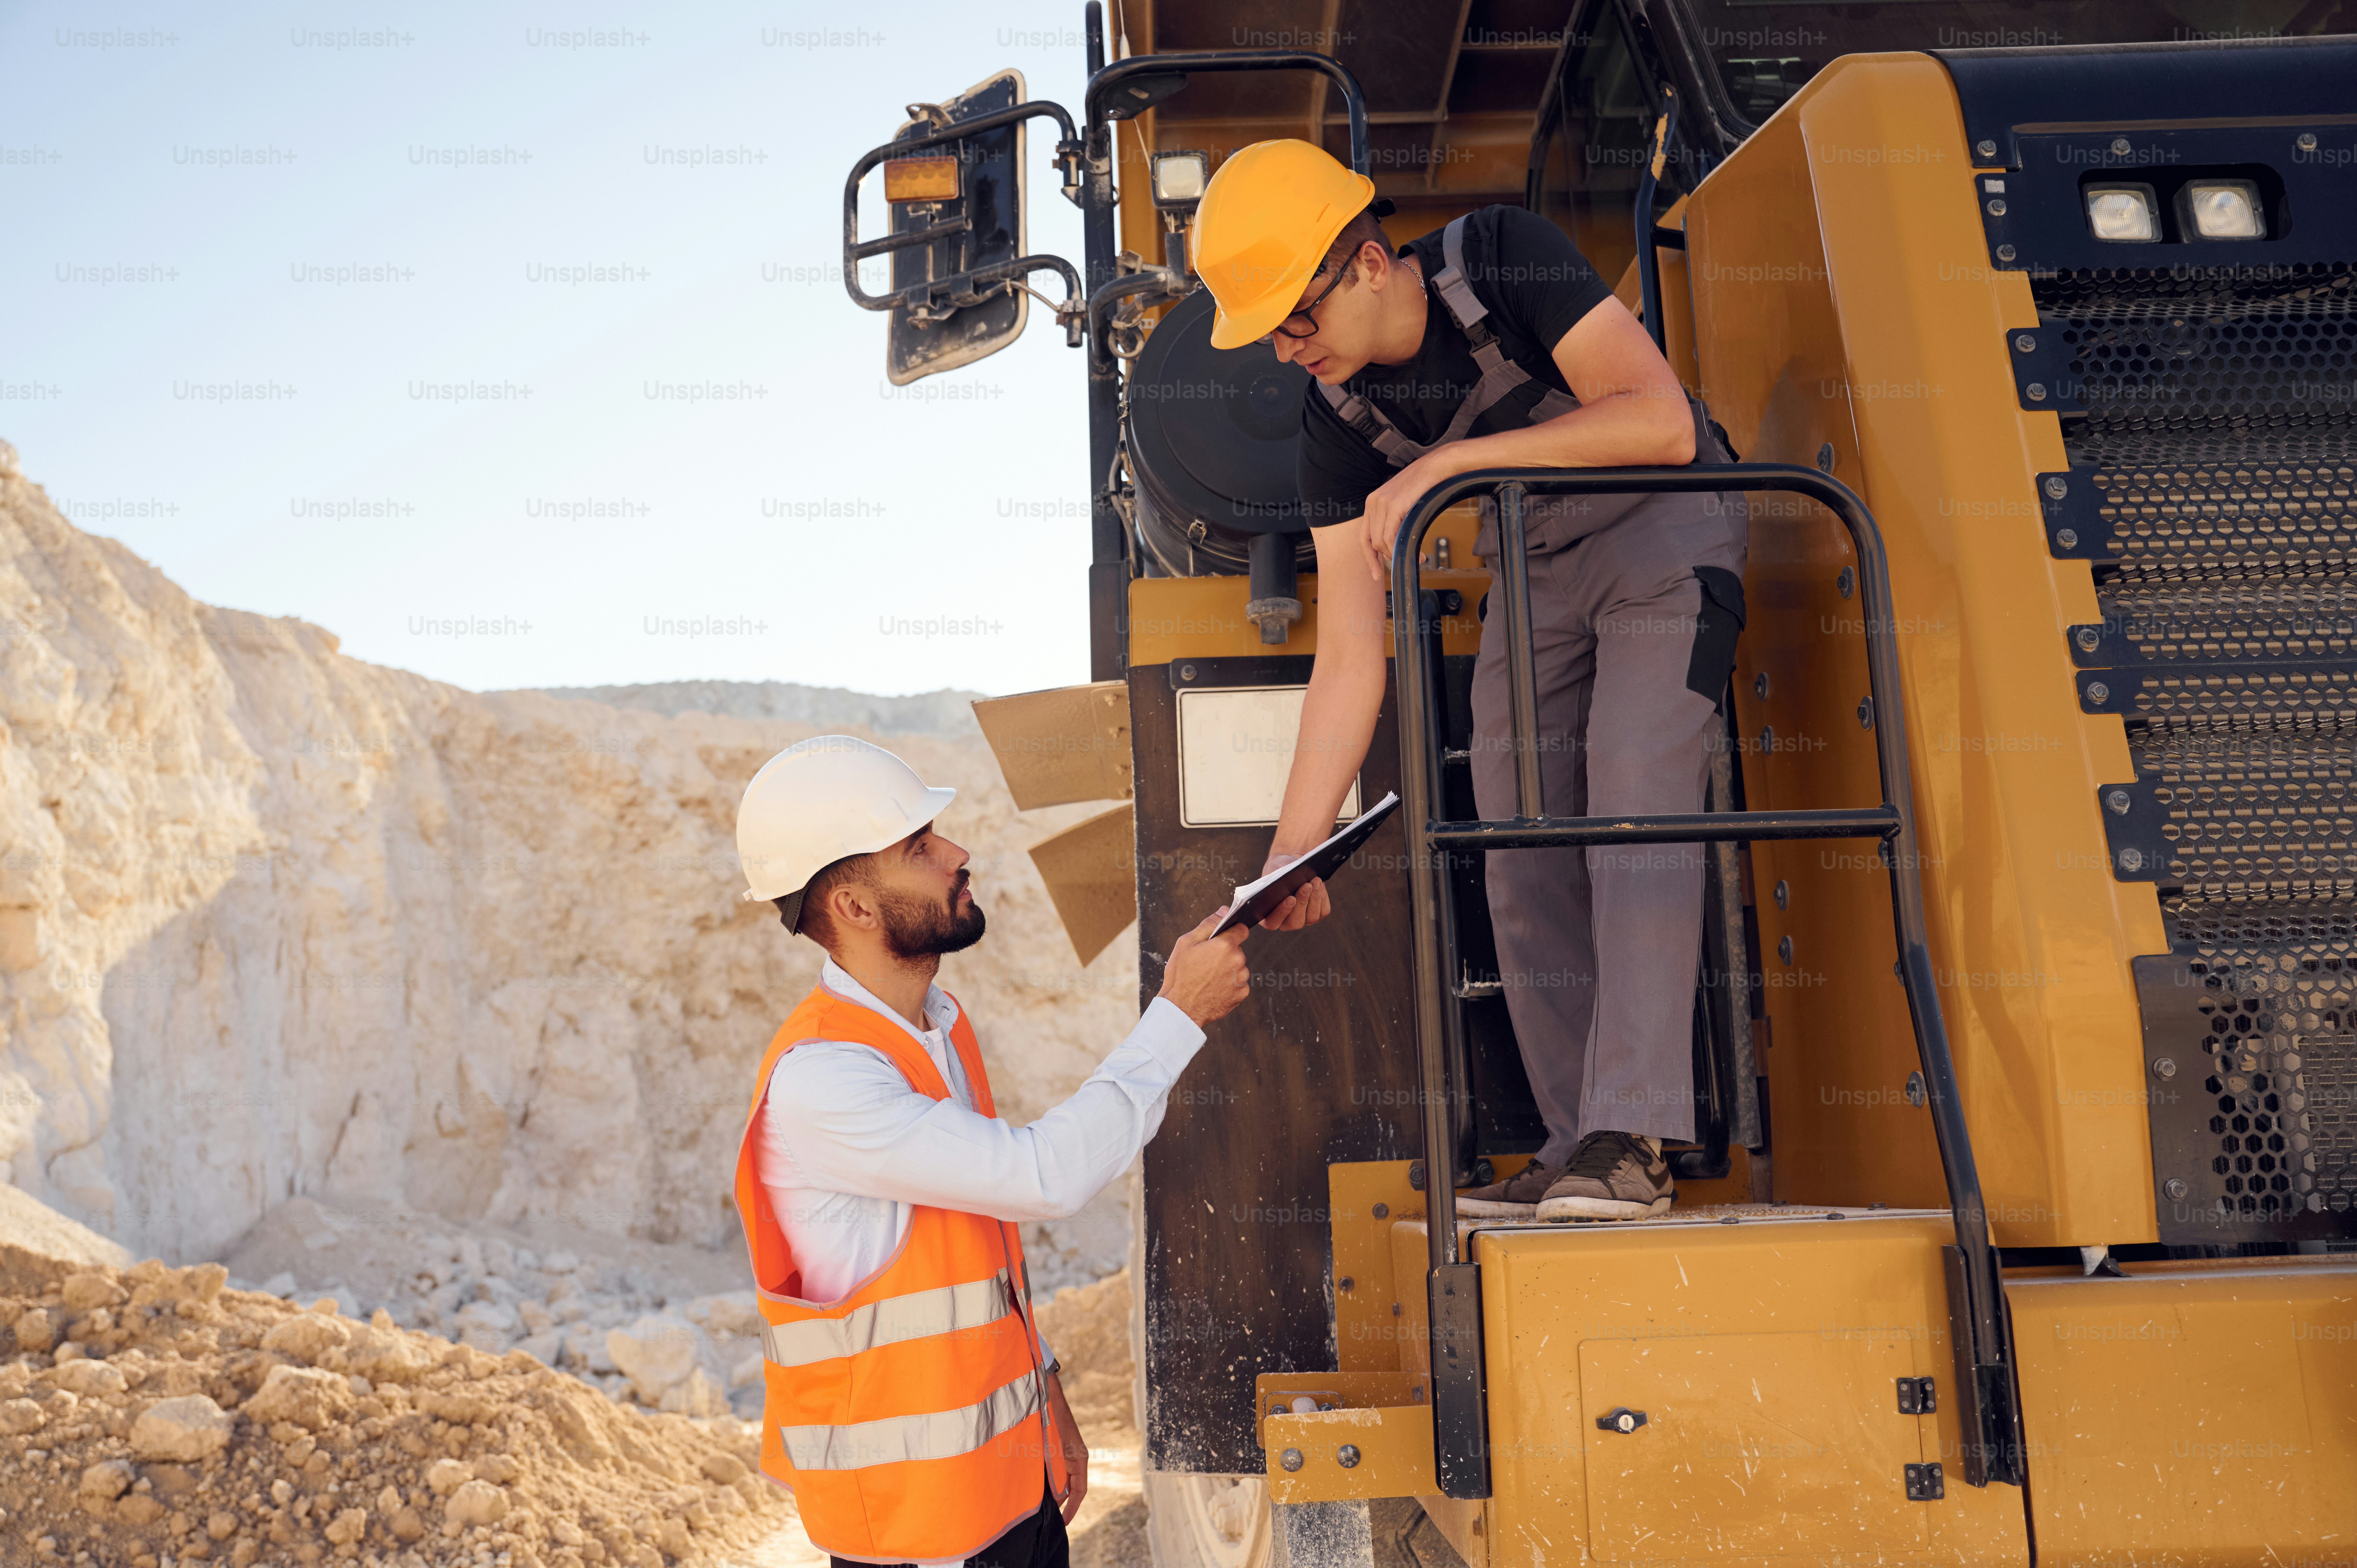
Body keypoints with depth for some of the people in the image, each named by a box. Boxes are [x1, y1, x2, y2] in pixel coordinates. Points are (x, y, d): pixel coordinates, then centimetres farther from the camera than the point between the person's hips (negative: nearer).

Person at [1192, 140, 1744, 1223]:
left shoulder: (1502, 261, -24)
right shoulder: (1334, 417, -12)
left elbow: (1661, 421, -32)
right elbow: (1348, 658, -15)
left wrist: (1450, 462, -36)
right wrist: (1297, 846, -23)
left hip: (1664, 534, -5)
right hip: (1533, 574, 5)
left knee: (1634, 801, -21)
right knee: (1521, 856, -3)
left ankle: (1632, 1140, -20)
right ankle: (1579, 1152, 4)